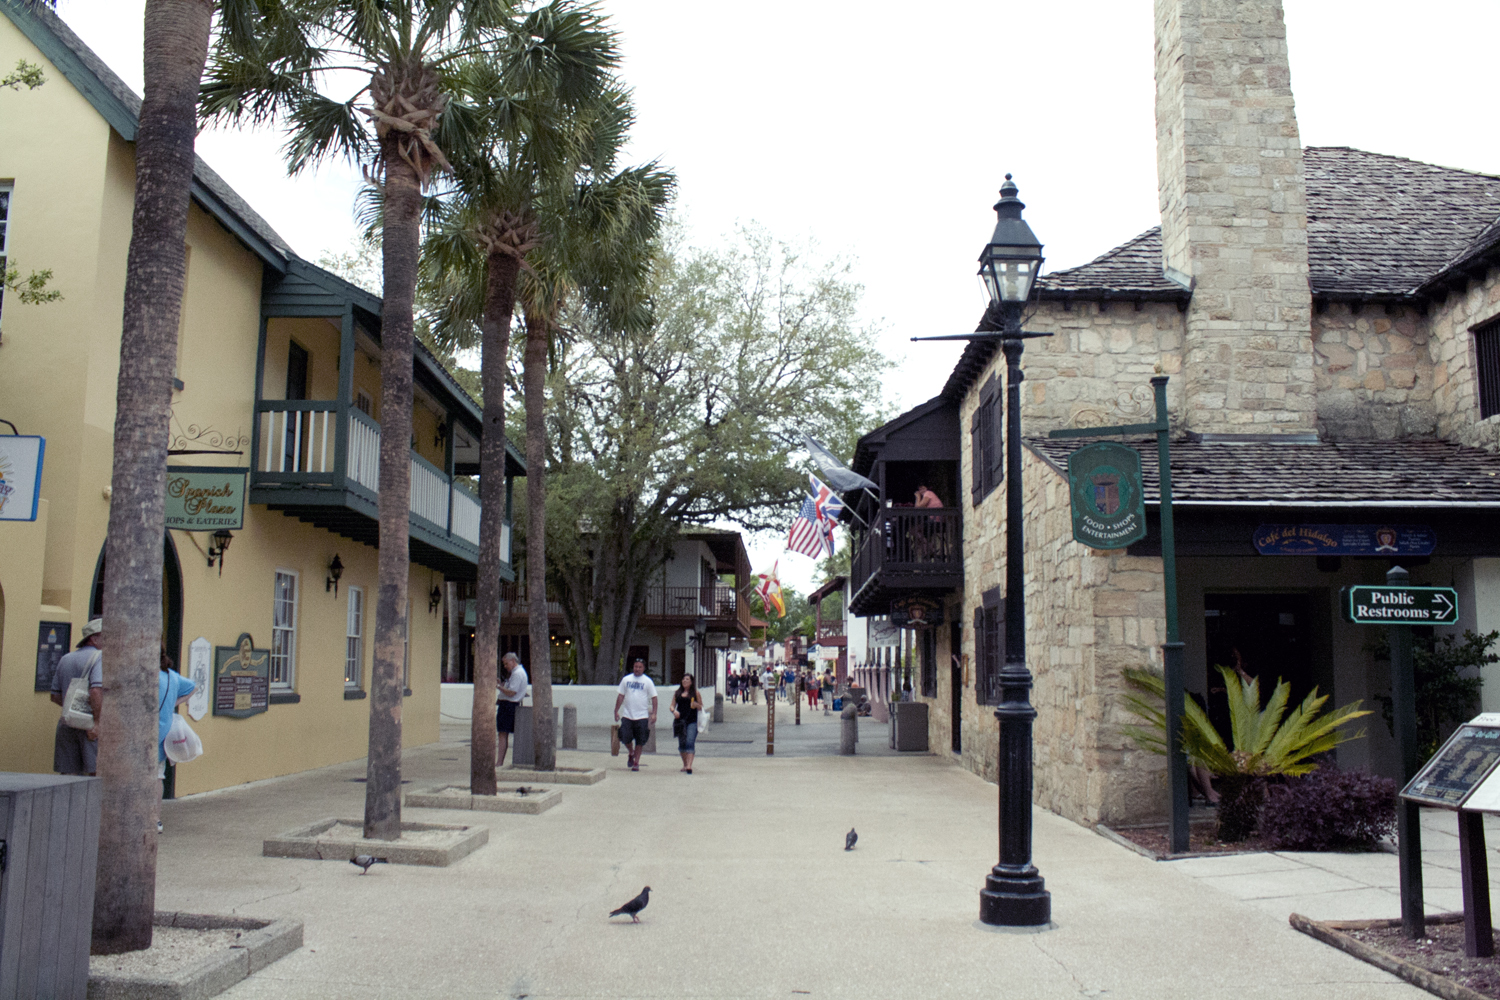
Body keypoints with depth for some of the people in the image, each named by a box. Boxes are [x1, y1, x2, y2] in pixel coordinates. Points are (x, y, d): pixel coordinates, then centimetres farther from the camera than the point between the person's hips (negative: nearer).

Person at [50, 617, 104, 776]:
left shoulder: (65, 659, 17)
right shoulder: (100, 657, -7)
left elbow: (55, 696, 19)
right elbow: (96, 691, -21)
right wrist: (96, 722, -19)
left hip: (67, 725, 7)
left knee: (67, 774, 7)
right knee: (96, 772, -6)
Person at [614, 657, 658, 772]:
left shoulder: (648, 681, 1)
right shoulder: (626, 679, 7)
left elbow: (654, 698, -1)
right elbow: (620, 696, 11)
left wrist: (654, 714, -9)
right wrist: (616, 711, 5)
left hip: (642, 716, -2)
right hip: (628, 716, 2)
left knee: (639, 741, 2)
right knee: (625, 738, -4)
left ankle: (636, 762, 14)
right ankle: (631, 753, 26)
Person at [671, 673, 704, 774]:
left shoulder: (695, 693, 5)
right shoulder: (677, 693, 13)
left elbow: (701, 708, 9)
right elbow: (672, 705, 12)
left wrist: (696, 705, -13)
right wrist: (674, 711, -10)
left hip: (692, 721, -3)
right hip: (680, 721, 4)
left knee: (690, 743, -16)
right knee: (682, 743, 9)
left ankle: (689, 766, -23)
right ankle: (685, 764, 28)